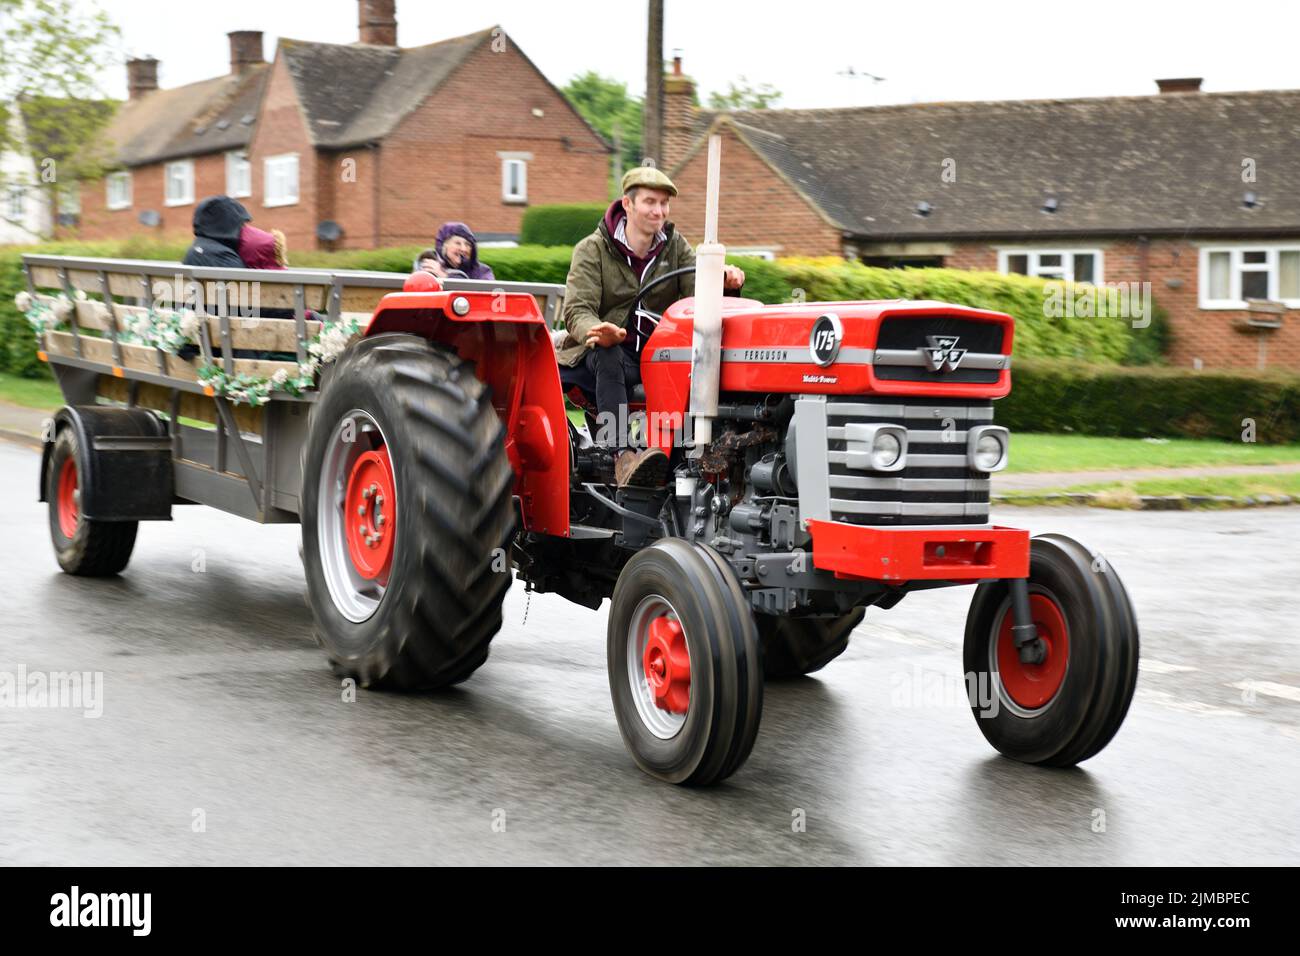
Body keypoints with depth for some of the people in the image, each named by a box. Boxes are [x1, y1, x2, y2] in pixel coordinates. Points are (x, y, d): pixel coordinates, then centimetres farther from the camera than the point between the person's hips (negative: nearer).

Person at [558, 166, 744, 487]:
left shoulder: (675, 245, 12)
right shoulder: (592, 250, 0)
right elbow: (577, 310, -12)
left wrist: (724, 281, -25)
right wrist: (597, 332, -36)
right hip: (609, 350, -3)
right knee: (608, 356, -39)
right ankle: (623, 457, -51)